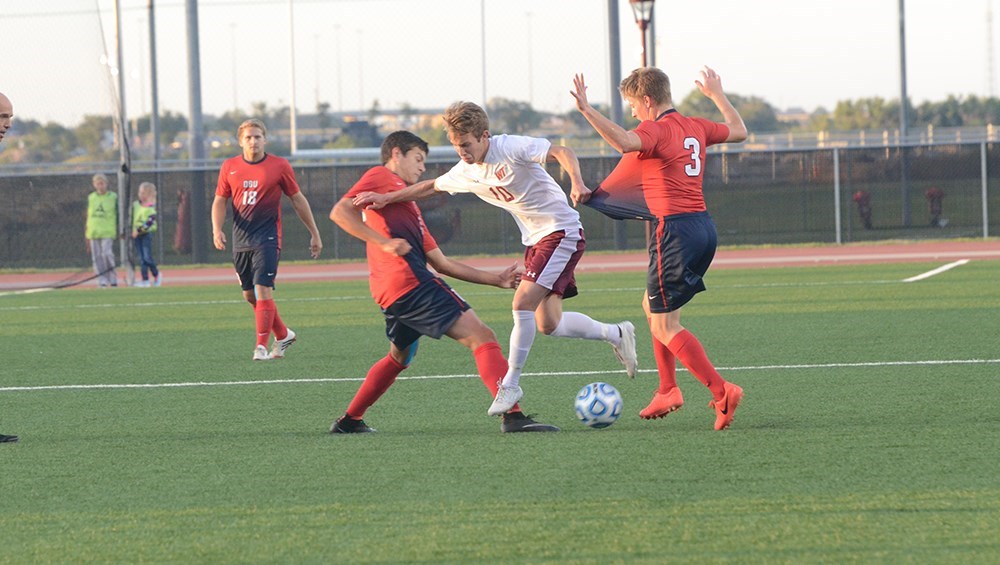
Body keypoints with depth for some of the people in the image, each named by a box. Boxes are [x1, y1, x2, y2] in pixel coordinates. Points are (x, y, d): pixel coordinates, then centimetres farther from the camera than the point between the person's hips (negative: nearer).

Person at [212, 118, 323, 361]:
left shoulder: (279, 166, -2)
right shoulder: (230, 167, 5)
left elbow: (298, 200, 6)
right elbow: (220, 201, 12)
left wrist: (314, 234, 9)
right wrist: (217, 230, -5)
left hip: (267, 239, -4)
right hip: (241, 240, 4)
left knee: (263, 290, -15)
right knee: (250, 295, 9)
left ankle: (262, 346, -11)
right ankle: (283, 334, 28)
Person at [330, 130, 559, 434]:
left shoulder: (407, 204, 31)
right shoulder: (381, 177, 5)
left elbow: (442, 263, 27)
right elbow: (340, 212, -11)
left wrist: (495, 279, 22)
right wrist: (383, 242, -18)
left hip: (392, 292, 10)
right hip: (410, 281, -10)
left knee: (400, 357, 32)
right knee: (482, 337, -15)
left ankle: (349, 421, 37)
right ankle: (513, 415, -29)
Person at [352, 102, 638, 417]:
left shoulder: (512, 148, -19)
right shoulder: (467, 172, 4)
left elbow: (562, 152, -27)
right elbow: (431, 187, 19)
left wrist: (576, 183, -45)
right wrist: (385, 198, 13)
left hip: (562, 231, -8)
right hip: (535, 239, 8)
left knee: (523, 302, -19)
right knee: (548, 325, 6)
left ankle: (511, 384, -10)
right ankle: (616, 334, 27)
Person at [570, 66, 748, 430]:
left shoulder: (656, 131, -12)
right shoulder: (695, 128, 12)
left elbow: (624, 142, -35)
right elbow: (739, 130, 31)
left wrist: (587, 111, -34)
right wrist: (717, 95, 44)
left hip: (675, 228, -9)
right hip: (704, 226, 9)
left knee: (665, 327, -5)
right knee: (652, 306, 25)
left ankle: (722, 392, -15)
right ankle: (667, 391, 25)